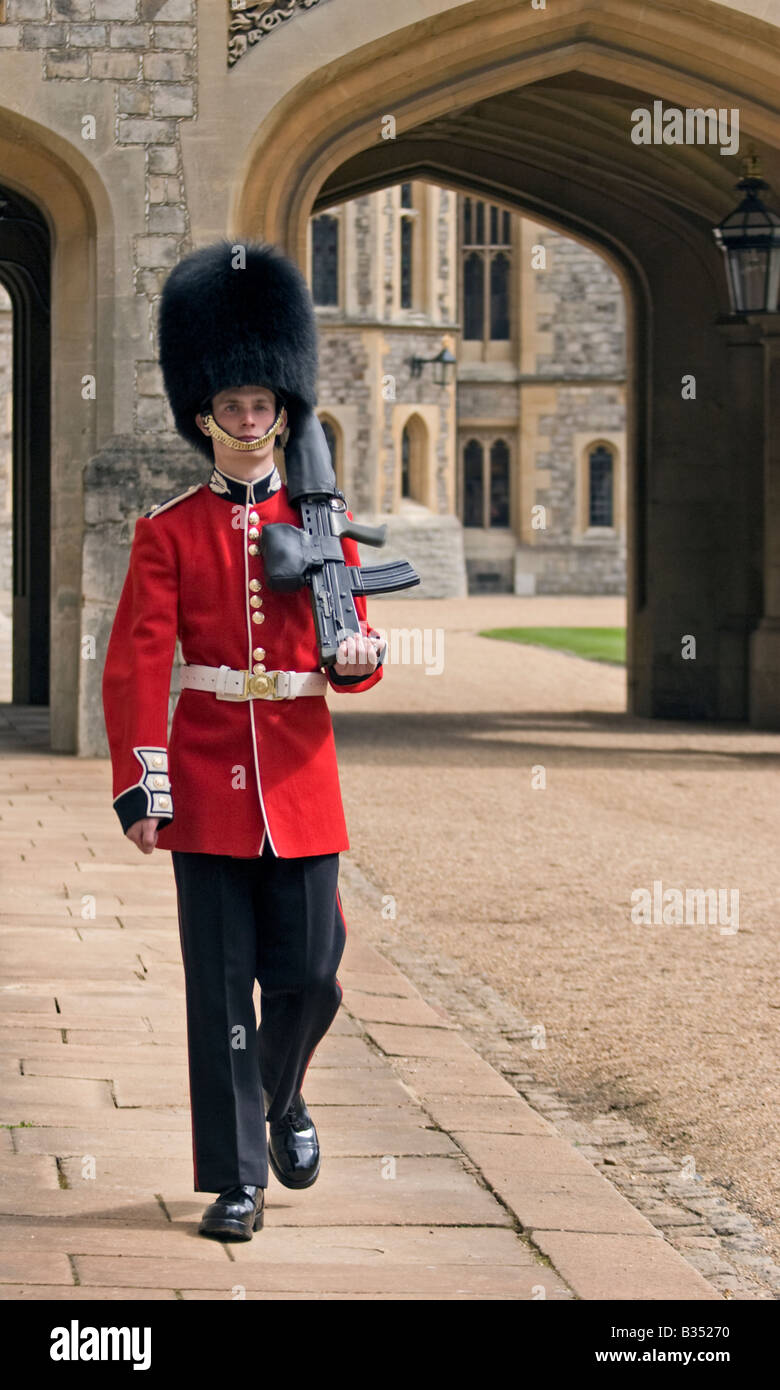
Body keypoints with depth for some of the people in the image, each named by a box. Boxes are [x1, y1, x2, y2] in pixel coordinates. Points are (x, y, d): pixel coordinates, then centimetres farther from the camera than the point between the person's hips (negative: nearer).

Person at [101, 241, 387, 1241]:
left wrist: (359, 656, -18)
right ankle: (236, 1178, 6)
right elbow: (137, 663, -4)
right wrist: (140, 788, -13)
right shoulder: (169, 531, 2)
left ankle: (282, 1099, 33)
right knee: (220, 984, -1)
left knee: (309, 973, 2)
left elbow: (352, 662, 7)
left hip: (299, 775, 2)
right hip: (207, 775, -2)